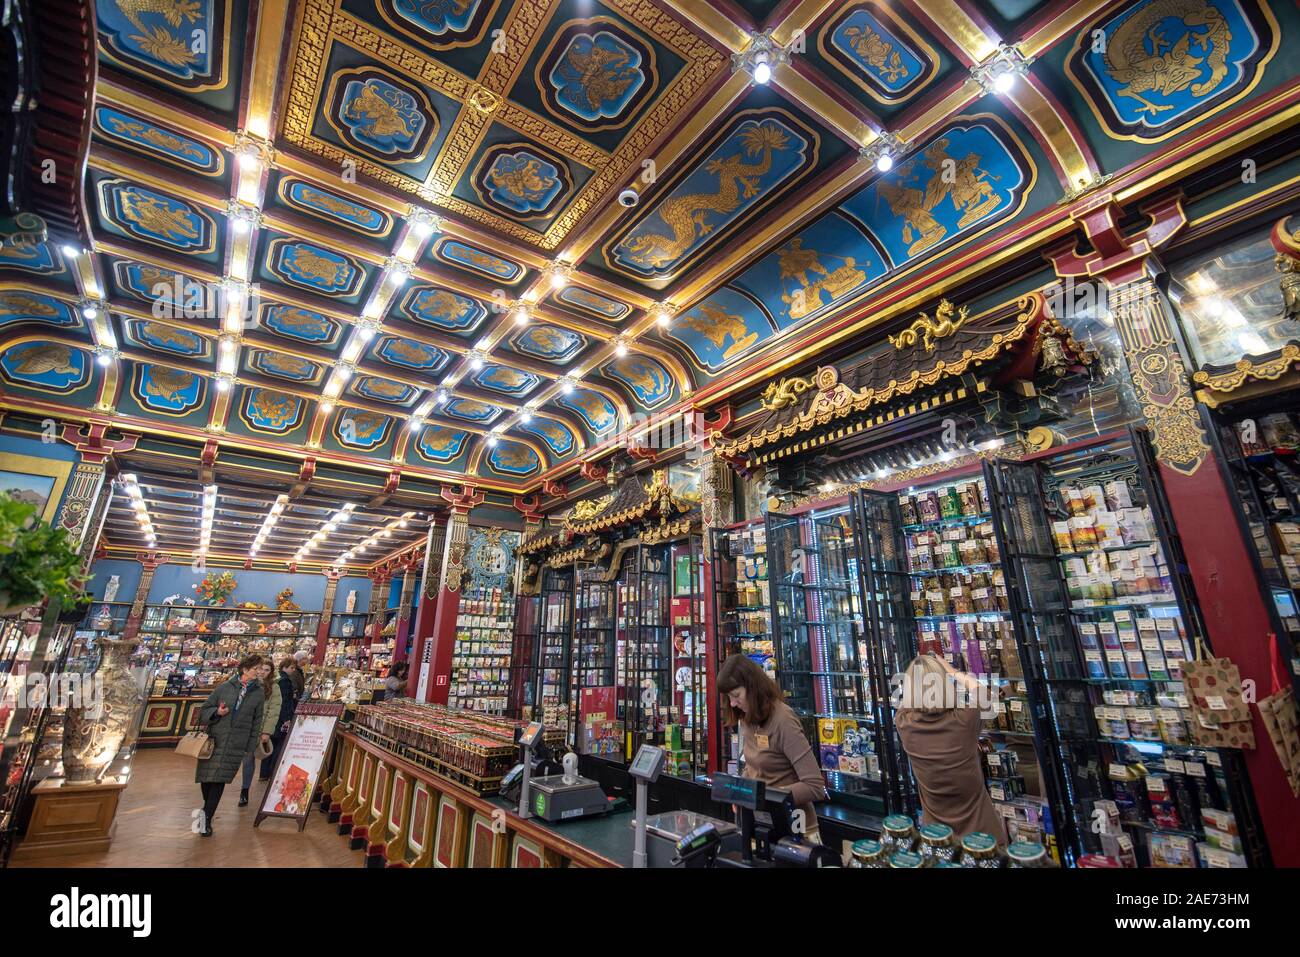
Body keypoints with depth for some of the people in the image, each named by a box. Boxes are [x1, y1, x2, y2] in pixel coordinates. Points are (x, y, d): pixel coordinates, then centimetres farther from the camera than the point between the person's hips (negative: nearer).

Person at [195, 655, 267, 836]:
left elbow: (257, 721, 7)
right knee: (205, 777, 7)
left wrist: (250, 748, 5)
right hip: (214, 740, 1)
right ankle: (208, 809, 33)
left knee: (219, 780, -4)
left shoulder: (259, 693, 2)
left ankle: (207, 818, 8)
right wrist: (217, 712, -14)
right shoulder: (225, 687, -1)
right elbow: (204, 709, 7)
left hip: (236, 746, 0)